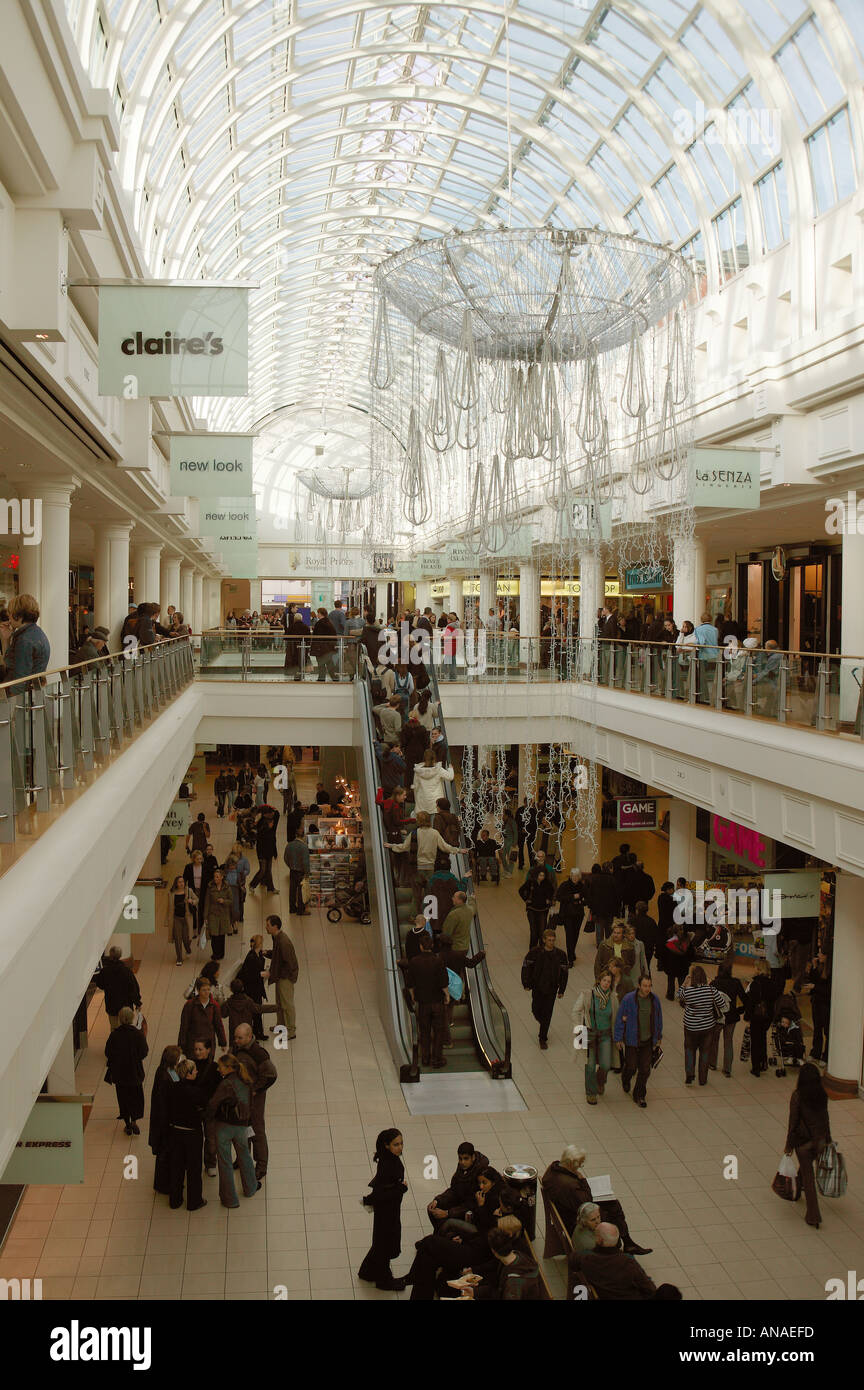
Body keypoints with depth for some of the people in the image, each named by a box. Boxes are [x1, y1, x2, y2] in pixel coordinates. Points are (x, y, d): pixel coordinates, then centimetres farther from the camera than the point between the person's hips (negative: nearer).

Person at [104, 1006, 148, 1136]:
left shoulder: (114, 1034, -16)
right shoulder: (138, 1034, -17)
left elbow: (108, 1053, -8)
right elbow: (144, 1053, -10)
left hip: (119, 1071, 0)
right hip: (135, 1071, 0)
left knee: (123, 1096, 15)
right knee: (136, 1095, 18)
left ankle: (127, 1124, 20)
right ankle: (134, 1121, 4)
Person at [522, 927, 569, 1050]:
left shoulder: (560, 955, -5)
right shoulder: (535, 952, -9)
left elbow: (564, 972, 4)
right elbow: (526, 967, -2)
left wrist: (561, 990, 3)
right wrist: (526, 984, -6)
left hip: (551, 989, 0)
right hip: (537, 988, 0)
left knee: (547, 1014, 0)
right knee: (536, 1010, 9)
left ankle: (543, 1039, 12)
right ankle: (543, 1025, 42)